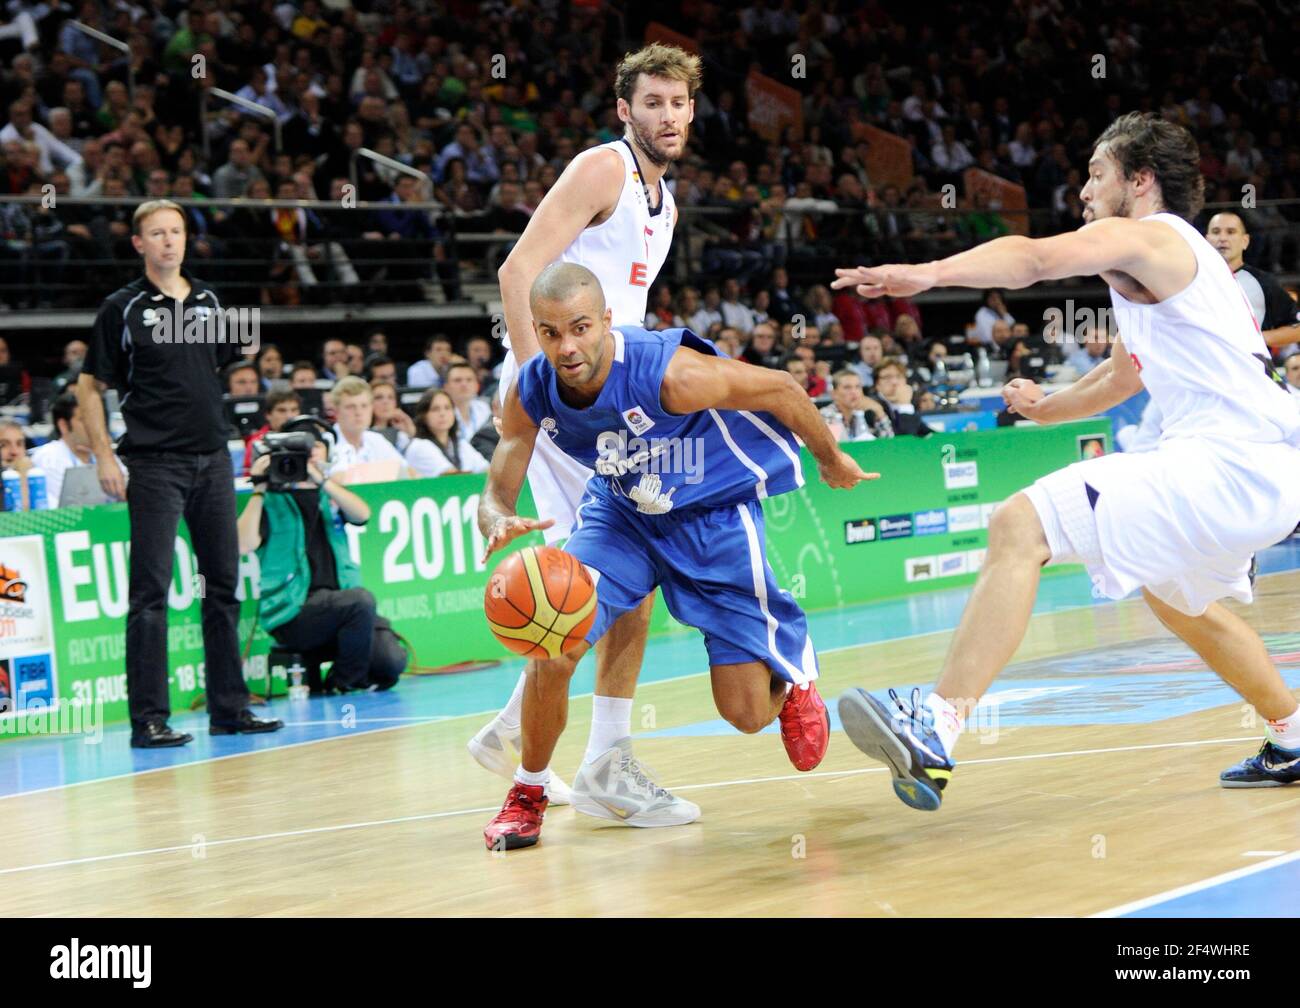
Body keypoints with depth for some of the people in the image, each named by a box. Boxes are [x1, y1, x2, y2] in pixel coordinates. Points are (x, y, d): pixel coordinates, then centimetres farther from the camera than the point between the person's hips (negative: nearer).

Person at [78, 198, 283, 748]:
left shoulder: (208, 300, 10)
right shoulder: (123, 307, -3)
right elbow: (89, 386, -1)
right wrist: (104, 457, -8)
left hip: (212, 459, 5)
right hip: (154, 465, -5)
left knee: (223, 583, 8)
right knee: (151, 590, -6)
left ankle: (229, 708, 16)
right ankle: (149, 718, -3)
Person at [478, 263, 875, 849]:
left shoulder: (671, 373, -34)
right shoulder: (531, 392, -20)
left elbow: (782, 391, -19)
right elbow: (496, 494, -12)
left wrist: (832, 461, -1)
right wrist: (499, 525, -39)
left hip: (716, 513, -3)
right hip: (623, 510, 3)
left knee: (747, 713, -4)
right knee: (552, 645, -21)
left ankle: (792, 672, 35)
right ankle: (528, 793, 4)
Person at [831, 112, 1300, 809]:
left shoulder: (1148, 237, -7)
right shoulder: (1151, 267, 25)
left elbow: (1037, 258, -27)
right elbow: (1125, 373, 41)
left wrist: (926, 273, -40)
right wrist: (1049, 408, 29)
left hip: (1229, 463, -11)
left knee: (1021, 525, -22)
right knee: (1178, 597, 39)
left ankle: (934, 732, -33)